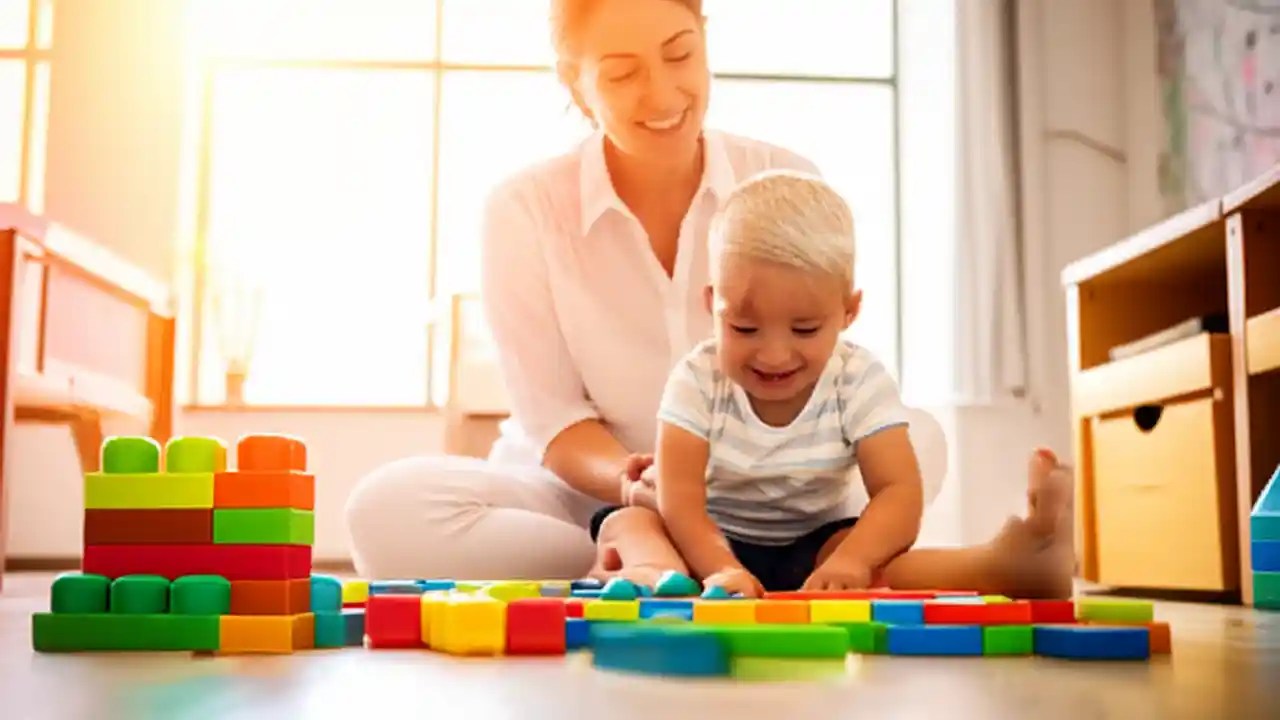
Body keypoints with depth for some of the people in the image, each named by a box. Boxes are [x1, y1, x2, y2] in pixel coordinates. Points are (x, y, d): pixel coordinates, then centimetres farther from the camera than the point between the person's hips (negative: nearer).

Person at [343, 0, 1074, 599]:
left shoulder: (789, 185, -5)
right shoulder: (523, 210, -9)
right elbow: (551, 415, -8)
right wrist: (626, 479, -30)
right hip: (583, 493, 0)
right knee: (392, 507, -29)